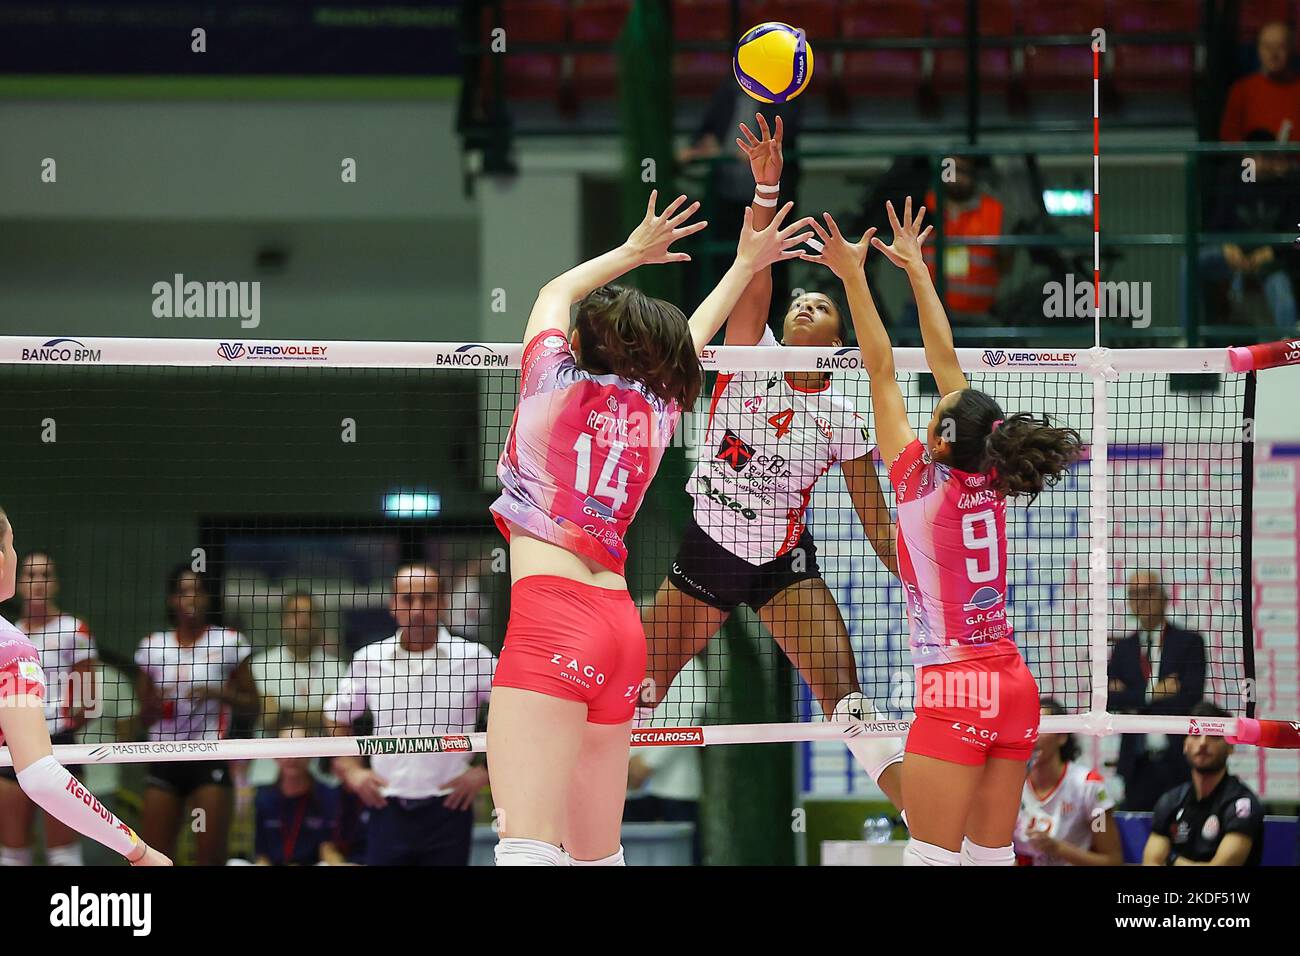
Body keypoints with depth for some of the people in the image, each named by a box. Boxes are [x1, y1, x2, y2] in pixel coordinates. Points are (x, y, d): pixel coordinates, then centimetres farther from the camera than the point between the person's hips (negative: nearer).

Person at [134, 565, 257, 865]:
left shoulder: (228, 642, 1)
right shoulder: (152, 646, 8)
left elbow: (251, 703, 4)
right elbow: (144, 718, 12)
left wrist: (218, 693, -14)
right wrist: (153, 707, -11)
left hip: (210, 759, -3)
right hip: (165, 760, 3)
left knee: (211, 857, -8)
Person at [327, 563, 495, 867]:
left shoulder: (473, 657, 0)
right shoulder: (369, 659, 8)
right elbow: (338, 719, 21)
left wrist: (484, 770, -2)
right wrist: (350, 770, 8)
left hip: (448, 809, -2)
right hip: (388, 810, 2)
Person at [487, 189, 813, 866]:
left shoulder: (554, 379, 4)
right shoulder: (658, 409, 15)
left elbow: (555, 292, 25)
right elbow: (690, 338, 36)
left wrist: (632, 252, 37)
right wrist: (745, 264, 49)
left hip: (548, 612, -6)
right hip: (620, 627, 7)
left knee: (529, 846, -21)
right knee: (597, 853, 14)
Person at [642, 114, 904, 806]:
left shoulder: (841, 419, -4)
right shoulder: (752, 357, -4)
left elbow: (879, 526, -1)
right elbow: (754, 276, -19)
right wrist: (765, 189, -33)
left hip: (783, 565, -1)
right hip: (705, 550, 2)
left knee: (848, 703, -15)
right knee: (635, 696, 3)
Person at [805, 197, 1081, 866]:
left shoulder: (922, 483, -9)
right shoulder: (990, 481, 5)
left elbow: (882, 373, -5)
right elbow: (946, 363, 13)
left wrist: (854, 277, 0)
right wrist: (915, 268, 20)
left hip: (953, 689, -7)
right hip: (1015, 687, 7)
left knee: (931, 858, -6)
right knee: (991, 856, 9)